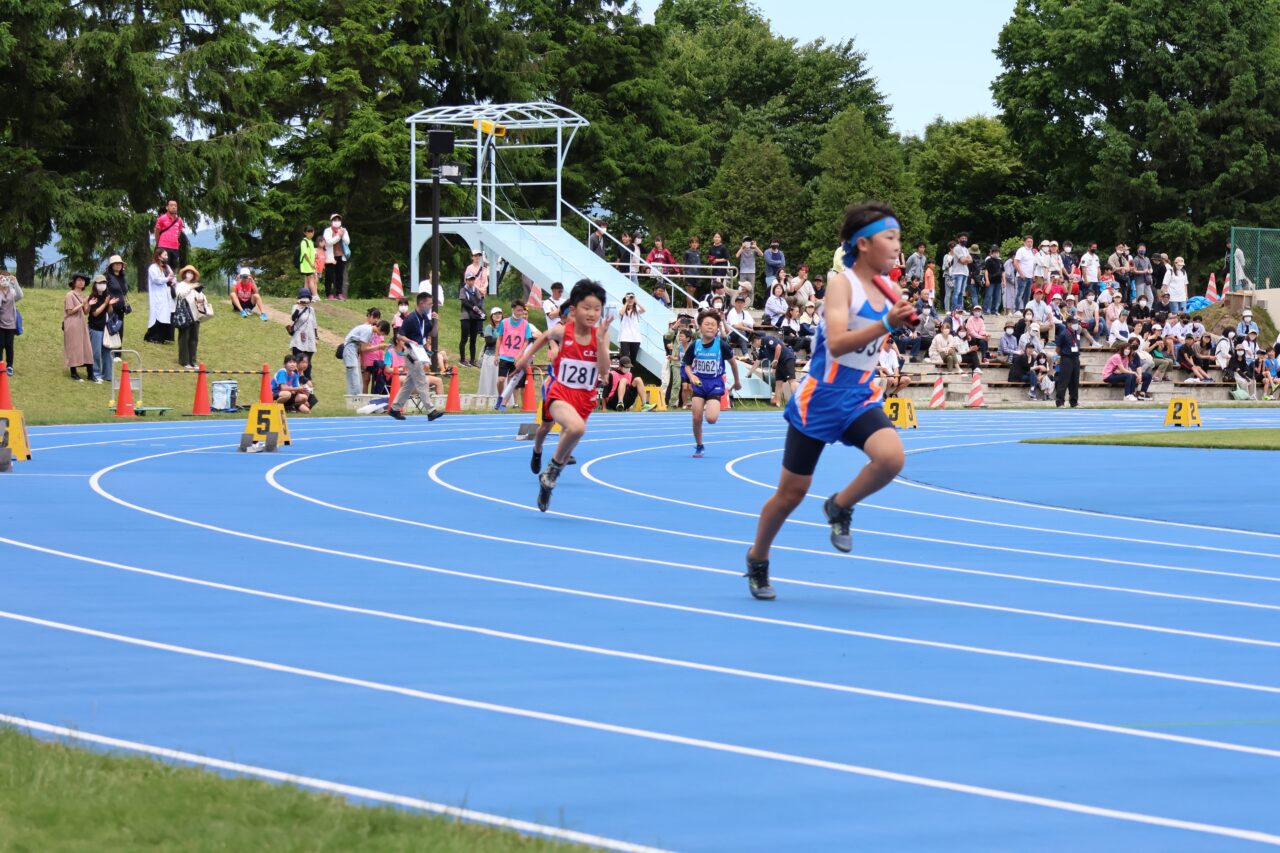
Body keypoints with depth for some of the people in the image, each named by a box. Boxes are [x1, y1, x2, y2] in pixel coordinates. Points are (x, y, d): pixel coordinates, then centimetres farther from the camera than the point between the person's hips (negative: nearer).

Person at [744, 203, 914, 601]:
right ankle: (757, 560, 29)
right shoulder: (842, 284, -15)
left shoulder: (887, 289, 4)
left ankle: (840, 508, 2)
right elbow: (837, 343, -31)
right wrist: (886, 325, -40)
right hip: (819, 400, -5)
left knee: (891, 457, -25)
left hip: (860, 400, 5)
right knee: (792, 492, 5)